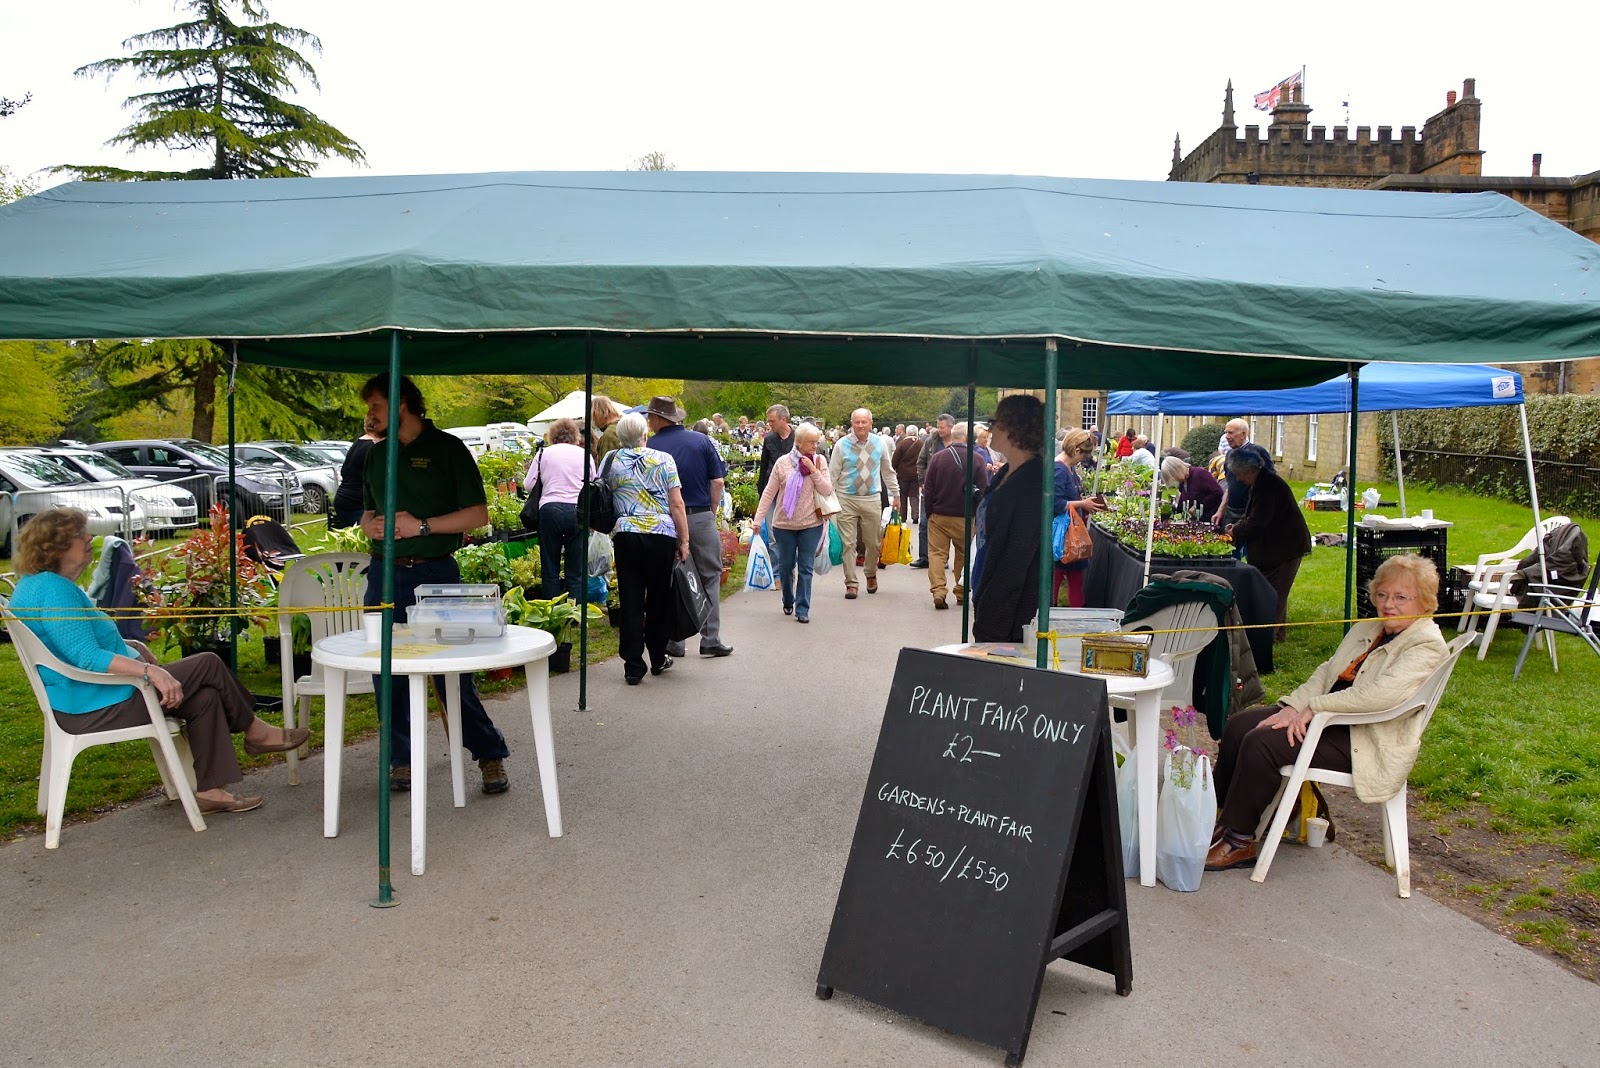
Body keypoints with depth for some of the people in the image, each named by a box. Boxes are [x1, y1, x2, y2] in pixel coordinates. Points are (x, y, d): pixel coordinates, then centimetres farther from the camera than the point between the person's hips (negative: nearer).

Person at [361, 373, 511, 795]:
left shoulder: (447, 448, -3)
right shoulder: (376, 454, 15)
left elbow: (478, 514, -7)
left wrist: (422, 526, -15)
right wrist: (370, 524, 2)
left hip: (435, 574, -5)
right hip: (384, 574, 6)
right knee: (388, 673, 6)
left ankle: (491, 756, 8)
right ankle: (401, 760, 20)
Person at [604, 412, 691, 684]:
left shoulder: (612, 463, 6)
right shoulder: (663, 460, 0)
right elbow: (677, 504, -4)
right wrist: (684, 541, 0)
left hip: (626, 535, 1)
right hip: (662, 535, -1)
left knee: (631, 600, 3)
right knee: (659, 598, 12)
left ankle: (633, 666, 2)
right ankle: (658, 659, 25)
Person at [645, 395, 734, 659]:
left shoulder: (650, 447, -5)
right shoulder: (702, 441, 0)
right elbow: (718, 481, -2)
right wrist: (712, 511, 9)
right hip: (701, 518, 0)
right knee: (709, 578, 9)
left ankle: (673, 642, 13)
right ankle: (710, 640, 6)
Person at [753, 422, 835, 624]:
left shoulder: (819, 462, 0)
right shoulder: (783, 463, -4)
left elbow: (827, 490, -6)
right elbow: (769, 493, -1)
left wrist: (813, 470, -16)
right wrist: (758, 518, -4)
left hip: (811, 524, 0)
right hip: (784, 524, 0)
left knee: (806, 568, 1)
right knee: (786, 566, 12)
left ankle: (802, 609, 5)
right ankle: (788, 602, 33)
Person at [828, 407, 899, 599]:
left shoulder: (880, 443, 2)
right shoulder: (842, 445, -4)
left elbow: (888, 471, 14)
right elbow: (832, 474, -1)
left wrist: (895, 494, 17)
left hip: (872, 499, 2)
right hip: (847, 499, -2)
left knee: (873, 543, 11)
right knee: (848, 543, -2)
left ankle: (871, 575, 36)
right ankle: (851, 584, 6)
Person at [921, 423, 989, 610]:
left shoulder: (938, 458, -5)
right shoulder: (977, 461, -8)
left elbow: (928, 489, -1)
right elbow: (983, 490, -6)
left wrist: (929, 513, 9)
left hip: (939, 515, 0)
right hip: (965, 517, 0)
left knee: (937, 553, 2)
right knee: (963, 555, 14)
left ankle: (938, 590, -13)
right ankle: (961, 593, 21)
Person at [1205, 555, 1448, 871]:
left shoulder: (1428, 646, -12)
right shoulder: (1367, 629, 15)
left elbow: (1380, 695, -26)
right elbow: (1327, 671, 11)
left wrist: (1313, 707, -23)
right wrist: (1293, 707, -5)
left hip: (1365, 744, -9)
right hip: (1331, 718, 9)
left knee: (1261, 742, -24)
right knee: (1238, 725, -6)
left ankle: (1240, 842, -12)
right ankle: (1223, 821, 2)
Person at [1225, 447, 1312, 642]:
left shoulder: (1268, 485, -23)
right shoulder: (1261, 482, 9)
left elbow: (1258, 522, -24)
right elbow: (1252, 515, 19)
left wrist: (1235, 532, -11)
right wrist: (1237, 526, 3)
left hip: (1286, 546, -11)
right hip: (1279, 545, 11)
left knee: (1275, 591, -5)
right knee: (1277, 591, 17)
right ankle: (1279, 632, 27)